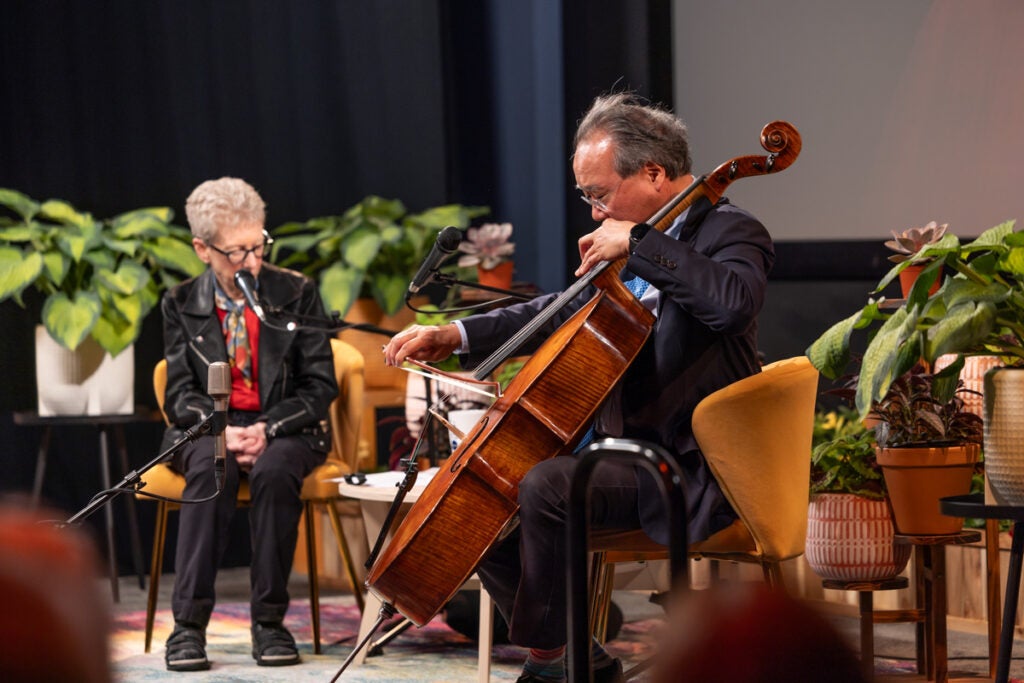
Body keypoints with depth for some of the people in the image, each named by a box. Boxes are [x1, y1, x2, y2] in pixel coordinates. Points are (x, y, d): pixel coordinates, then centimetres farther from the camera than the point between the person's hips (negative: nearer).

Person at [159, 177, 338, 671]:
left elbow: (320, 386, -2)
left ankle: (269, 621, -26)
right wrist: (220, 430, -21)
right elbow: (180, 394, 1)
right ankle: (189, 622, -35)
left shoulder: (297, 293, 0)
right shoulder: (181, 305, 4)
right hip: (209, 430, 1)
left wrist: (268, 429, -18)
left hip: (284, 430, 0)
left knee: (274, 469, -35)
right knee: (212, 469, -34)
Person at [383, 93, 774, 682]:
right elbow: (565, 314, 21)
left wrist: (638, 243, -26)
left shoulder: (730, 233, -11)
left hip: (692, 478, -10)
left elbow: (732, 302, -34)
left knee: (546, 485, -30)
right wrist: (454, 336, 11)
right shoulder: (641, 254, 13)